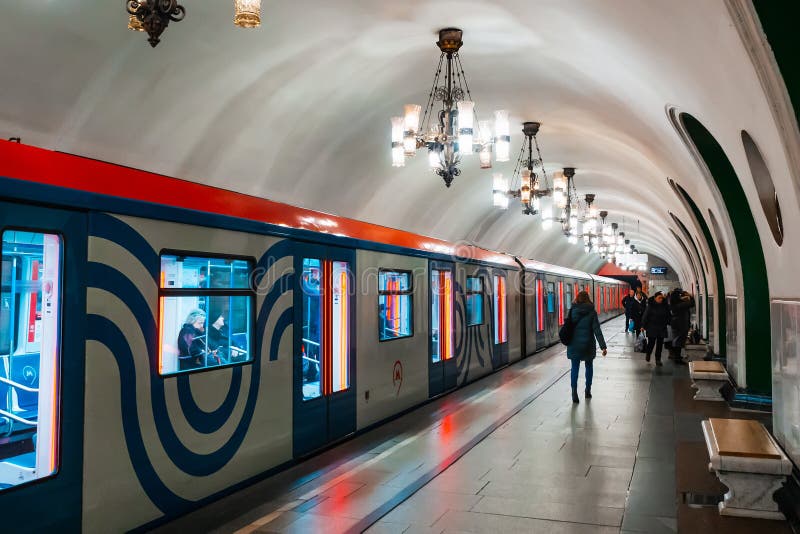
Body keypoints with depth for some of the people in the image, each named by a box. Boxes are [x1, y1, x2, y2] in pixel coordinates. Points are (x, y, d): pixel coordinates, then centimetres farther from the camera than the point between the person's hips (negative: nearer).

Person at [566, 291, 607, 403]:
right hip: (588, 344, 0)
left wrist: (568, 341, 14)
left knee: (575, 368, 3)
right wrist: (603, 346, -11)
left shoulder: (572, 311, -4)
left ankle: (574, 392, -9)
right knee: (589, 366, 18)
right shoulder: (592, 312, -8)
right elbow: (597, 330, -11)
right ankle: (588, 391, 24)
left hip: (574, 344, 0)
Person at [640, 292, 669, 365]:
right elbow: (645, 315, -8)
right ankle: (648, 353, 29)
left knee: (660, 344, 4)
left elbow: (668, 316, 11)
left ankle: (658, 359, 13)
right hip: (652, 328, -3)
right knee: (651, 342, 0)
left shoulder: (664, 305, 2)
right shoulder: (650, 305, -8)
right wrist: (643, 326, -10)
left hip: (662, 328, 3)